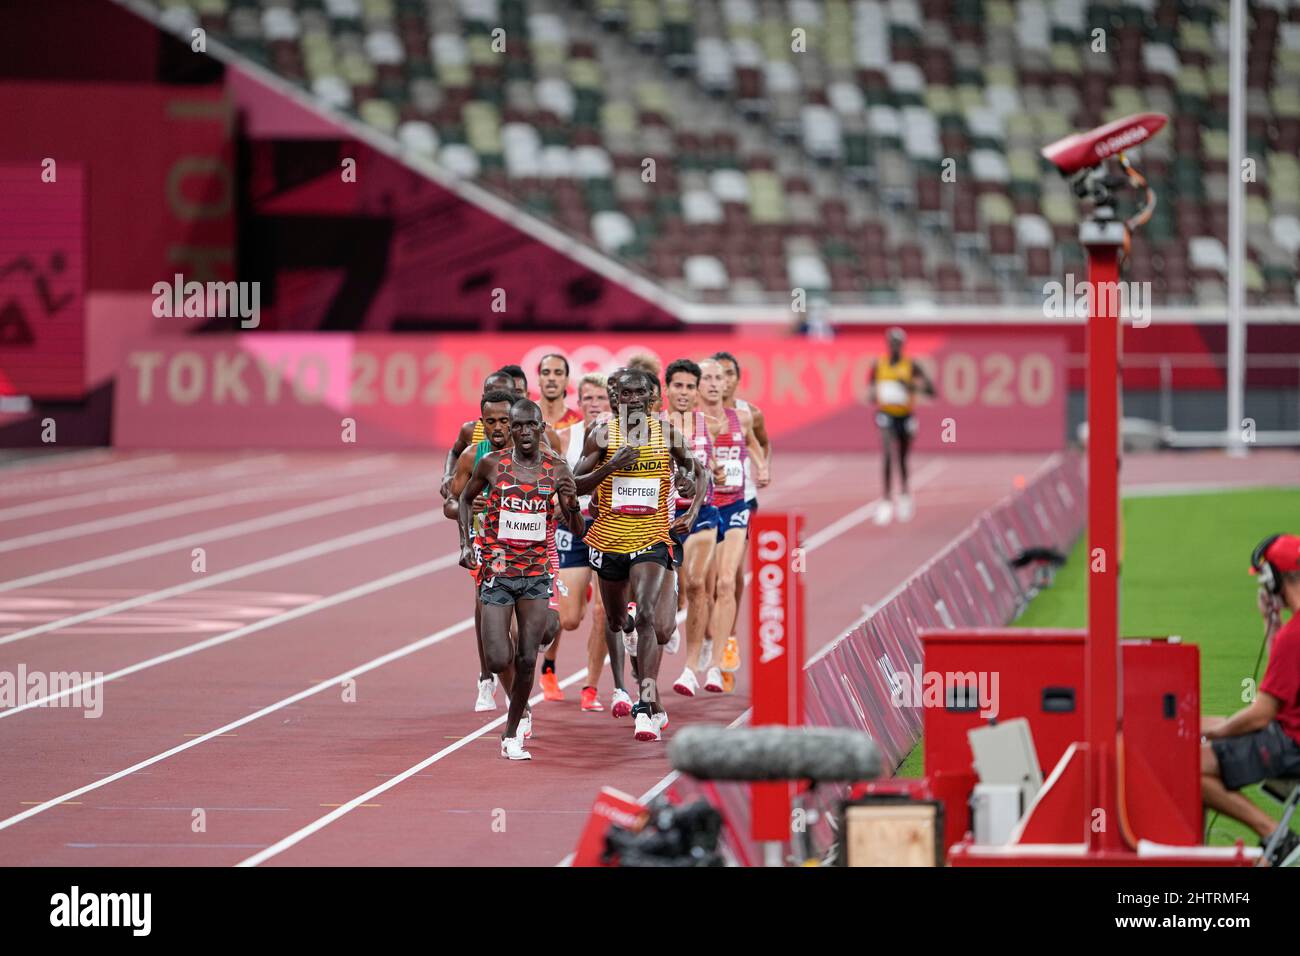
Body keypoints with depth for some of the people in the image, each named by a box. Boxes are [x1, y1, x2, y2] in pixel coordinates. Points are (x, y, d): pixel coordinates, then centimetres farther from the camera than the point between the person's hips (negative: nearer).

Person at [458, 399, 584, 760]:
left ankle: (511, 736, 14)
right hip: (497, 572, -1)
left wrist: (572, 503, -18)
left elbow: (577, 530, 3)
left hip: (537, 574, 1)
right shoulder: (492, 463, -5)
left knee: (527, 662, -2)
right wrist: (465, 544, 2)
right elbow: (465, 499, 13)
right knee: (498, 662, -10)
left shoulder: (557, 468, -1)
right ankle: (505, 646, 28)